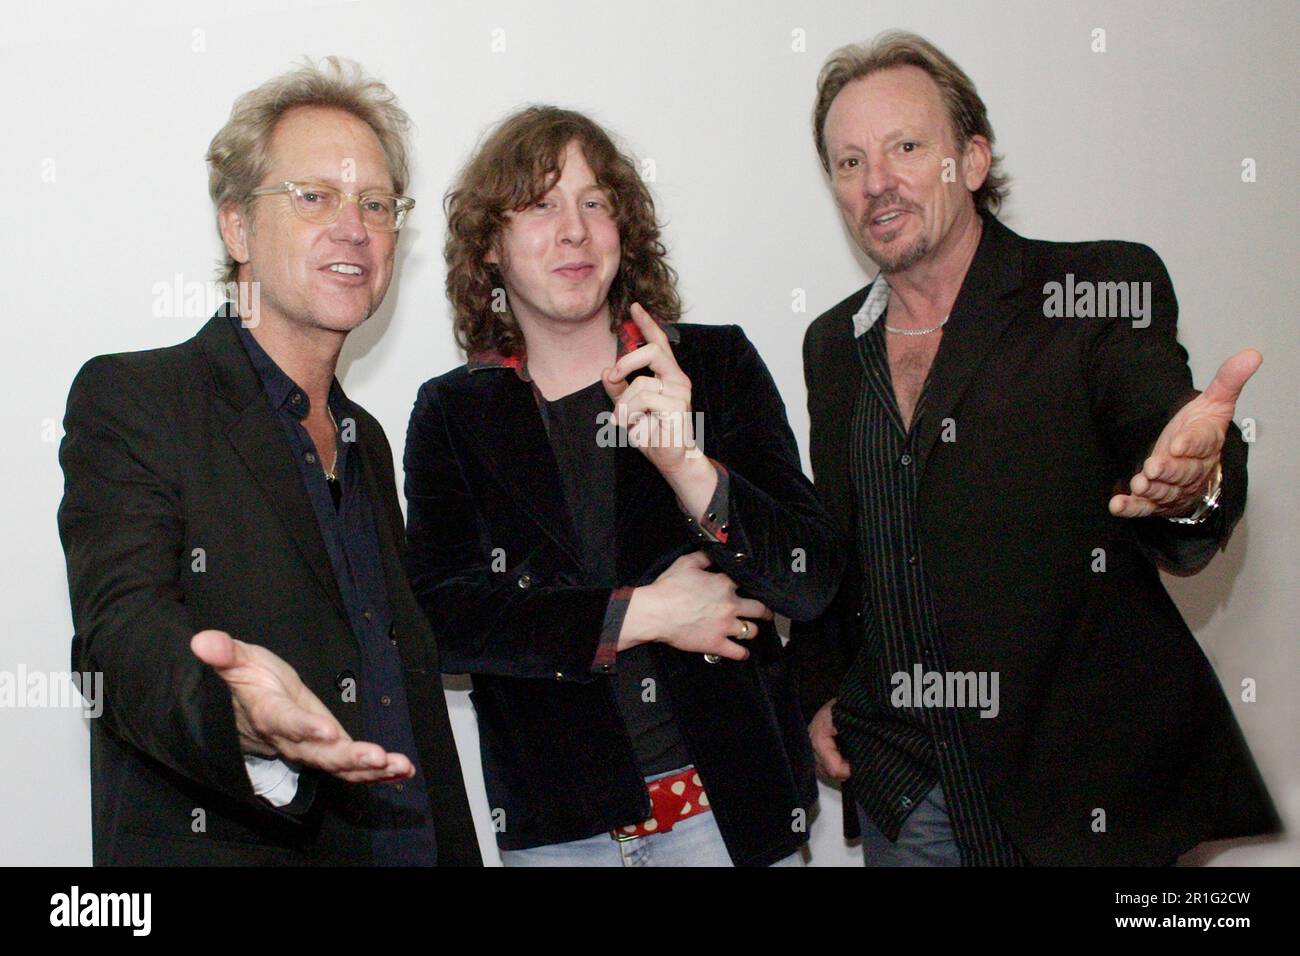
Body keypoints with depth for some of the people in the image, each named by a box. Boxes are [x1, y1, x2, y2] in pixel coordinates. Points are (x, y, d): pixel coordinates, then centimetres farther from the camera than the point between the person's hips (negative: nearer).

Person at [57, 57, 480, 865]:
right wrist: (235, 714, -43)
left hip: (410, 843, 6)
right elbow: (124, 628, -23)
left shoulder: (367, 441, 14)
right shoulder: (128, 400, -7)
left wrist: (457, 852, 9)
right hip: (225, 848, -6)